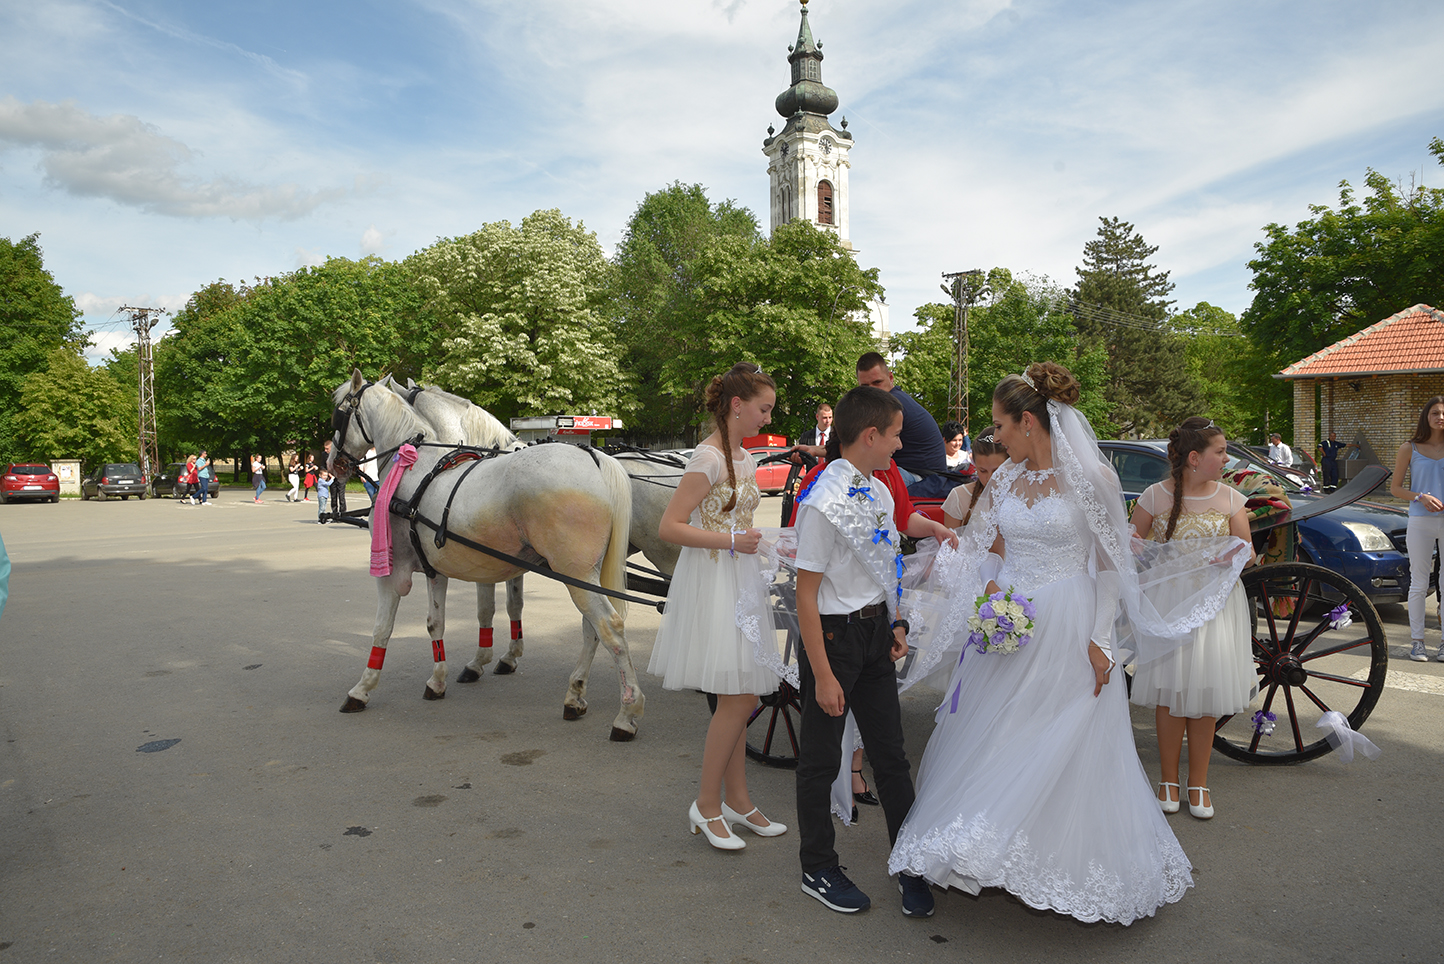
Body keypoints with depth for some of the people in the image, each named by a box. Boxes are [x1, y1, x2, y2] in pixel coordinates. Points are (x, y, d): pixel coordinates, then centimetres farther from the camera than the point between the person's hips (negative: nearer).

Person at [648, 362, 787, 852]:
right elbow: (669, 526, -18)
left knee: (738, 697, 13)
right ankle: (706, 805, 9)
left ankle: (737, 801, 24)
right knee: (738, 697, -7)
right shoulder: (709, 457, -14)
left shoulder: (745, 458, 13)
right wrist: (730, 541, -21)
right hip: (712, 583, -9)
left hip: (739, 581, 9)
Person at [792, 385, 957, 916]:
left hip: (875, 633, 7)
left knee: (890, 753, 15)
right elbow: (806, 594, -20)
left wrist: (895, 626, 12)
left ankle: (911, 866, 31)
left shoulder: (880, 492, 4)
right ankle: (818, 869, 30)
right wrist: (822, 675, -18)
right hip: (833, 634, -7)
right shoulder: (823, 503, -21)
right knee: (820, 758, 10)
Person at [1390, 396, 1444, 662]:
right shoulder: (1410, 449, 4)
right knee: (1419, 584, 3)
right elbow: (1395, 488, 6)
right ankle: (1417, 641, 11)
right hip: (1421, 522, -1)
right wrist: (1421, 497, -12)